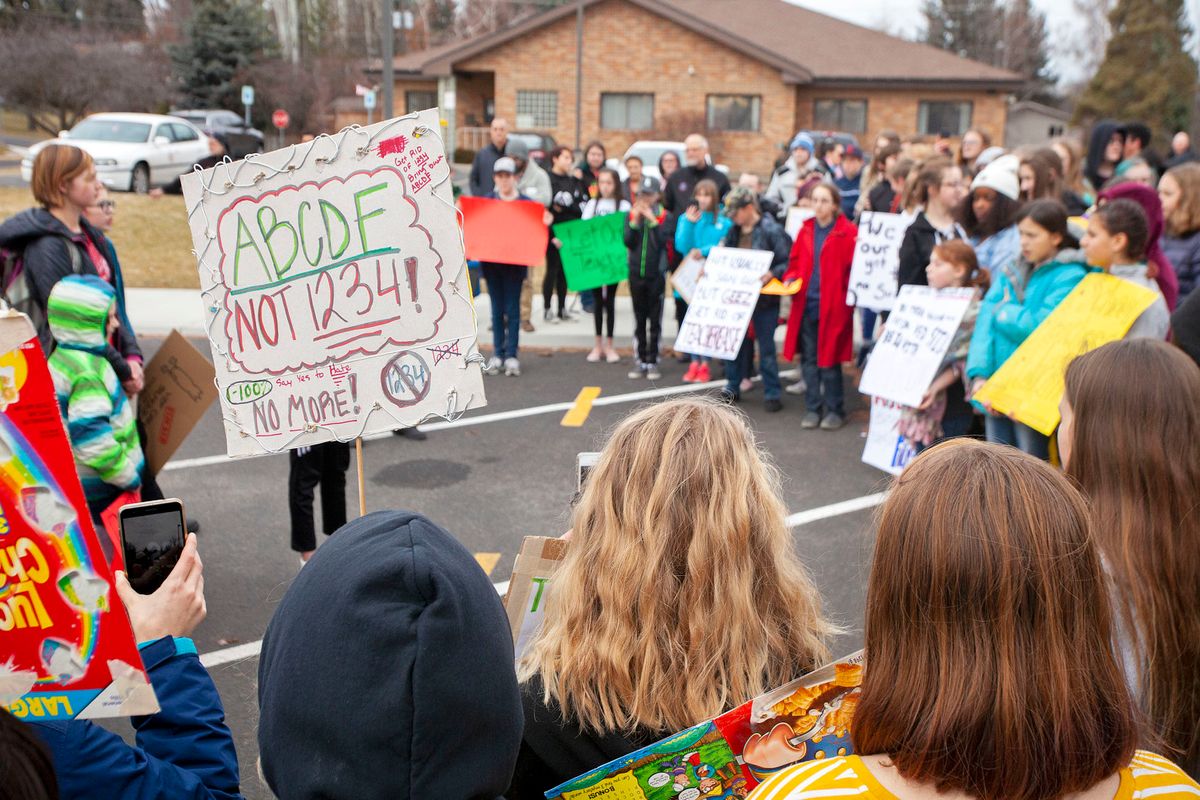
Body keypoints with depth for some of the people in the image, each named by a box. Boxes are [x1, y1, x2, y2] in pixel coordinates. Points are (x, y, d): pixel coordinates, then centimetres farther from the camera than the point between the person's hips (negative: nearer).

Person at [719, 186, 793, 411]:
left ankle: (772, 394, 14)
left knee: (766, 346, 2)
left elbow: (789, 262, -13)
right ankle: (732, 388, 26)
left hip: (764, 298, -6)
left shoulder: (771, 230, -12)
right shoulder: (734, 230, 7)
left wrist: (773, 274, -27)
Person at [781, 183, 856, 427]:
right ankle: (813, 409, 19)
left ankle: (834, 410, 14)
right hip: (806, 304, 5)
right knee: (808, 359, 9)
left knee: (829, 360, 1)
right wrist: (790, 279, 1)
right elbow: (795, 262, 19)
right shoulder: (806, 230, 11)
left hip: (833, 306, -5)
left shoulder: (848, 232, -4)